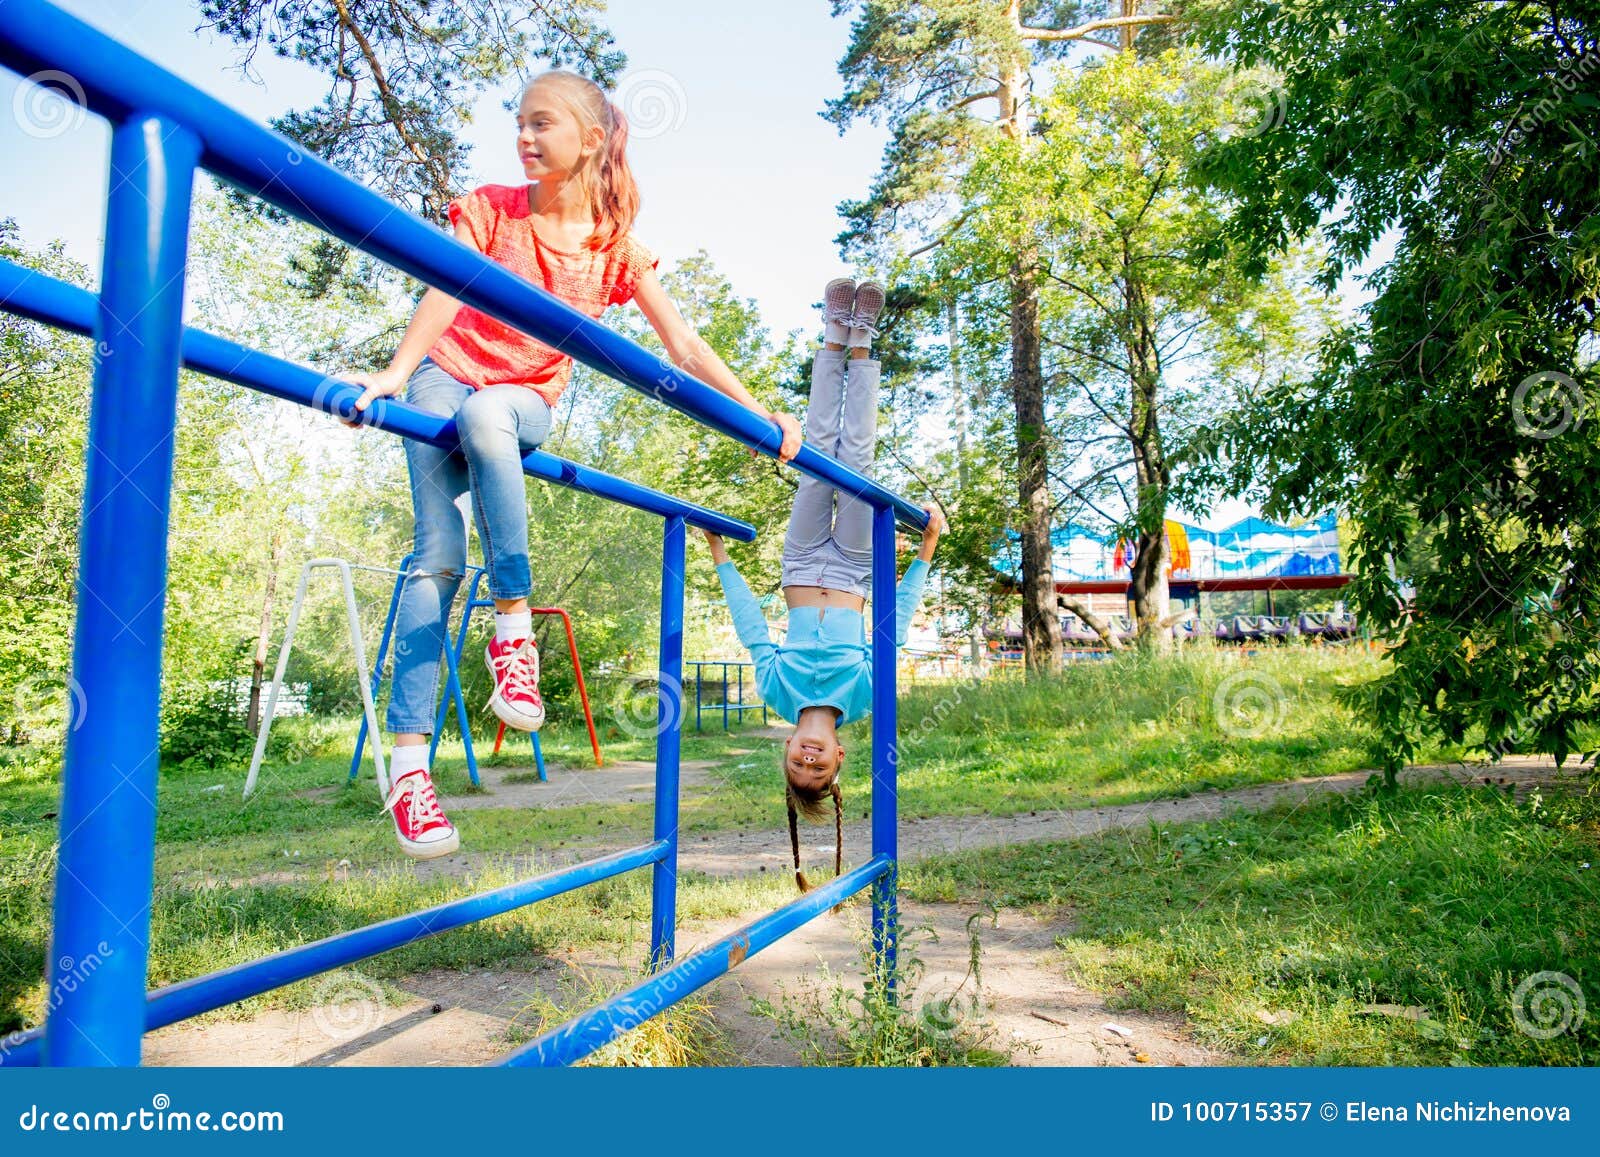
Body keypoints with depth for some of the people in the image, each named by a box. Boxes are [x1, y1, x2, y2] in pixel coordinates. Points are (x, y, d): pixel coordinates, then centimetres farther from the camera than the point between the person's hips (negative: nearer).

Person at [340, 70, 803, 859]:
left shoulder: (615, 245, -1)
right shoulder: (491, 208, -3)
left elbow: (681, 345, -2)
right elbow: (446, 294, -18)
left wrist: (757, 413, -9)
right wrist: (394, 372, -34)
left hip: (525, 401, 0)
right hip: (446, 375, 0)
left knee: (484, 414, -39)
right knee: (438, 555, -17)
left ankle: (512, 622, -34)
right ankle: (408, 760, -19)